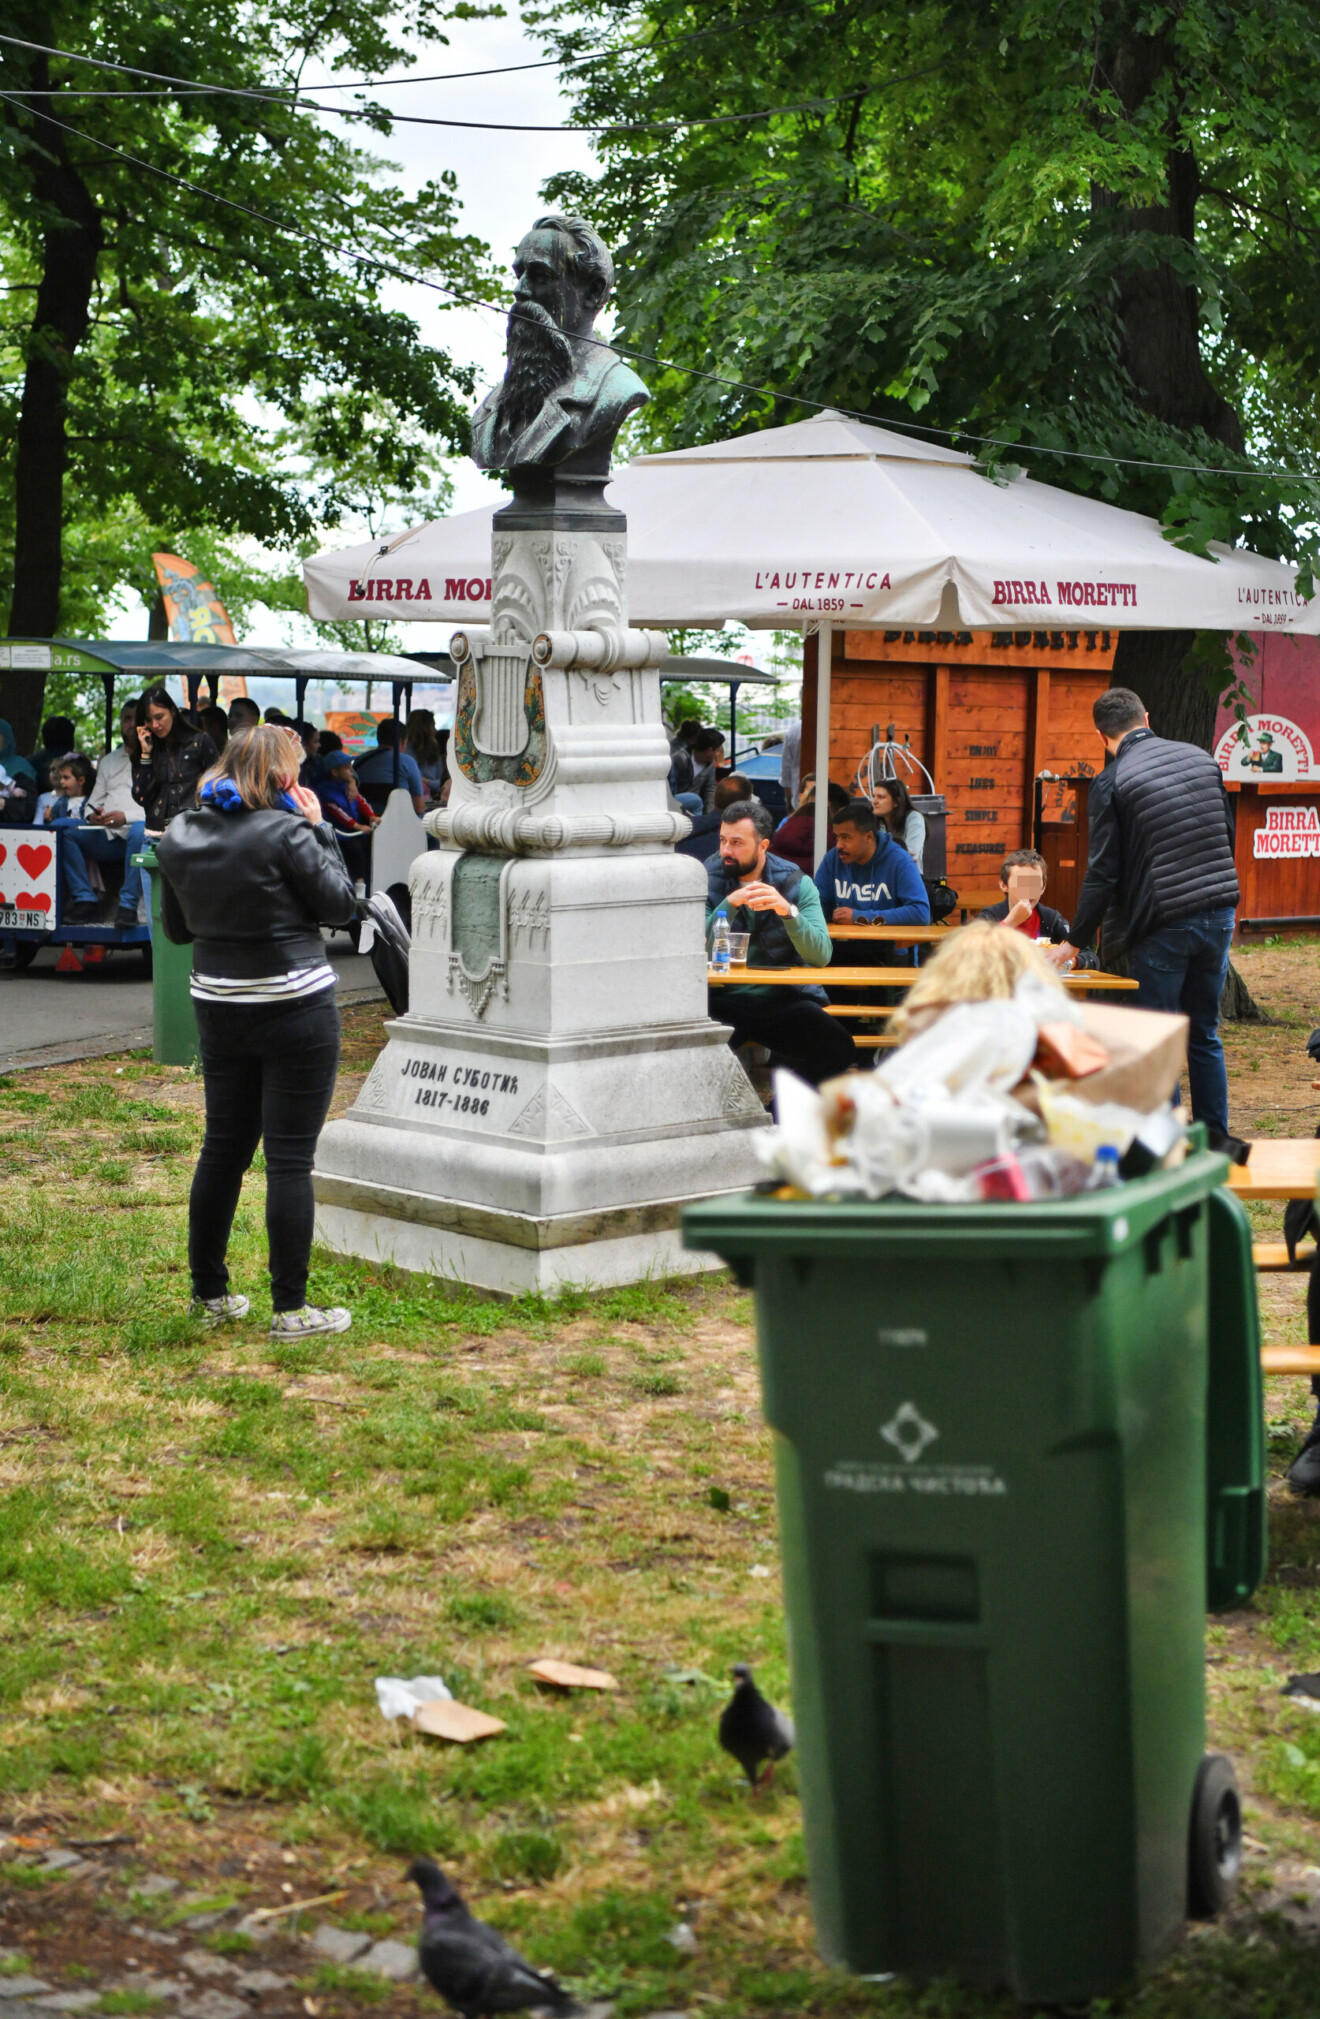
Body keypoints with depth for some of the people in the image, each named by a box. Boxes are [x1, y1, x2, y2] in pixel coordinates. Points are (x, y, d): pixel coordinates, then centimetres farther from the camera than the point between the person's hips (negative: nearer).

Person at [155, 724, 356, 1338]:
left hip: (219, 1007, 6)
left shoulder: (178, 836, 3)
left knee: (223, 1148, 17)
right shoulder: (285, 832, -16)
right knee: (290, 1157, -1)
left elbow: (176, 928, 12)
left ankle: (209, 1293, 26)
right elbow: (340, 905, -7)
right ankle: (291, 1308, 4)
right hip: (294, 1008, -6)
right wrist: (319, 830, -1)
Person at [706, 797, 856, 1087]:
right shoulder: (708, 880, 4)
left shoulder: (795, 883, 4)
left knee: (839, 1049, -25)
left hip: (783, 998, 1)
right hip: (723, 997, -1)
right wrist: (729, 904, -22)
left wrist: (788, 911, -25)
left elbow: (821, 956, -10)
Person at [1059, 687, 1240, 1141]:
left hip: (1162, 925, -5)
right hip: (1218, 916, 5)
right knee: (1205, 1035, 14)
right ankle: (1216, 1142, 15)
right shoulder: (1201, 758, 8)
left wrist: (1076, 942, -3)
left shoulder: (1111, 782, -8)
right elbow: (1227, 833, 17)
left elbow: (1103, 873, -10)